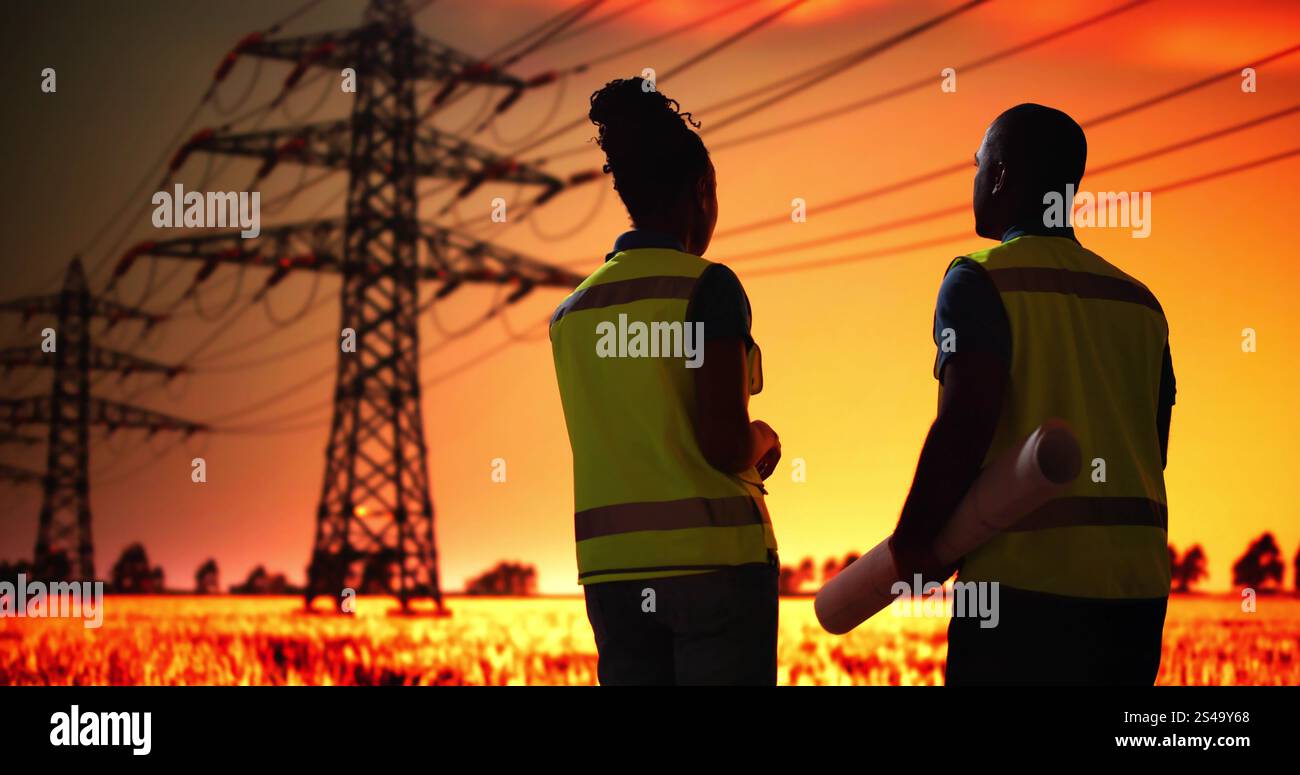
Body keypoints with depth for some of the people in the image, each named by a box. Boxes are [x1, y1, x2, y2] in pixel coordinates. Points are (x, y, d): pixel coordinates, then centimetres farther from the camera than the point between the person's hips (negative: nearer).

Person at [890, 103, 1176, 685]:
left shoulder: (981, 280, -4)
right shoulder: (1139, 299, 17)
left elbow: (964, 425, -15)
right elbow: (1155, 447, 18)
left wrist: (913, 545, -8)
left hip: (1027, 578, -6)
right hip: (1139, 583, 7)